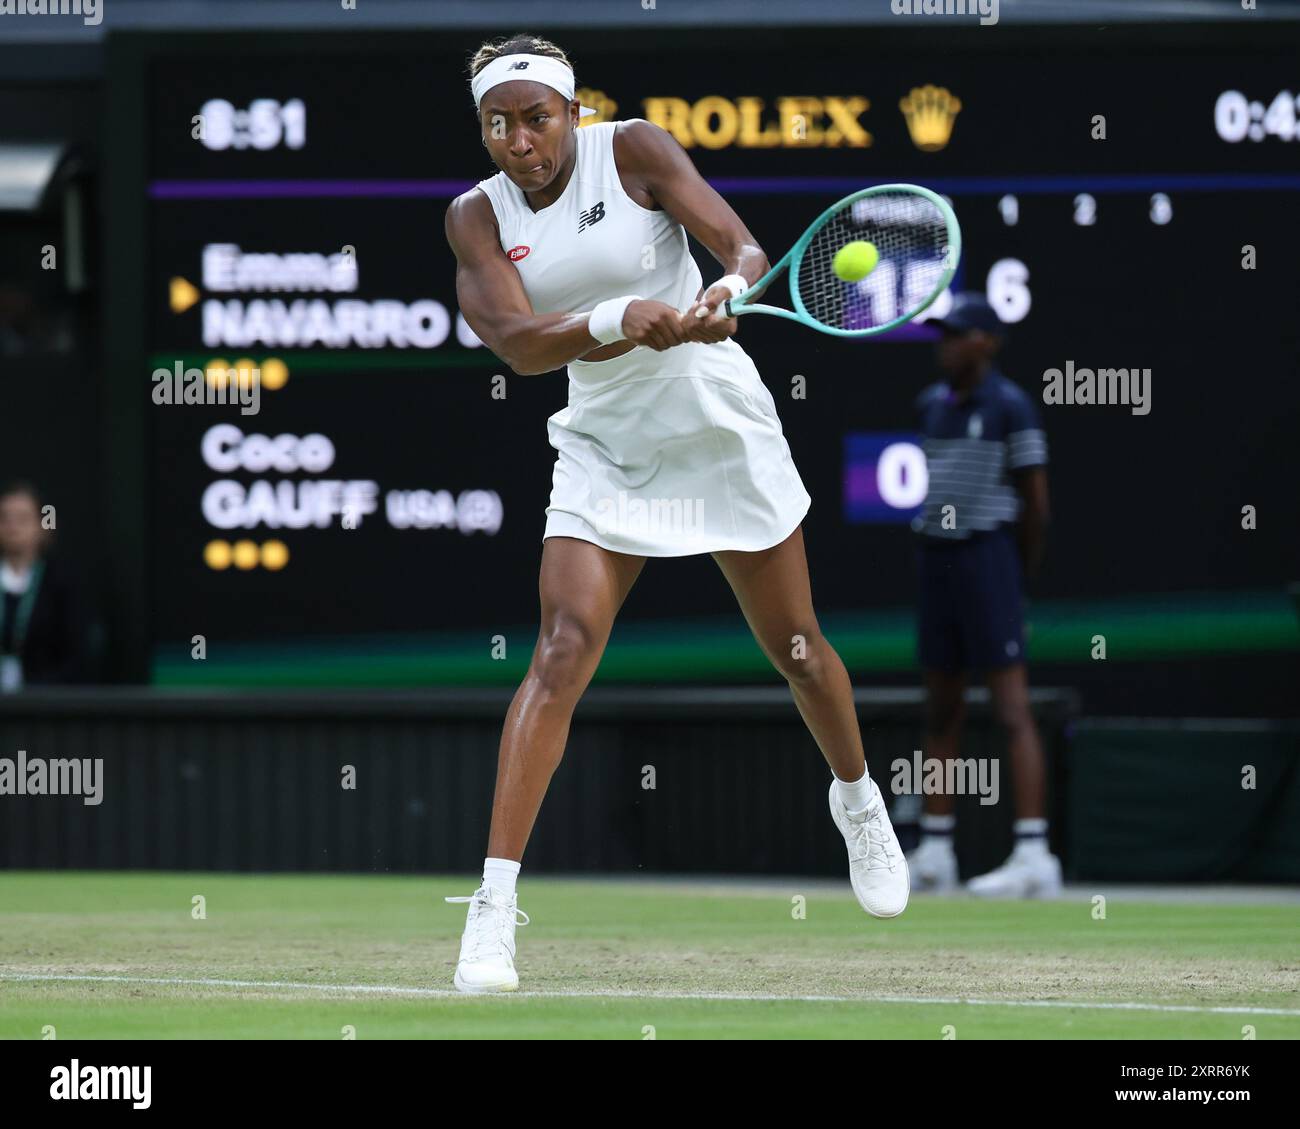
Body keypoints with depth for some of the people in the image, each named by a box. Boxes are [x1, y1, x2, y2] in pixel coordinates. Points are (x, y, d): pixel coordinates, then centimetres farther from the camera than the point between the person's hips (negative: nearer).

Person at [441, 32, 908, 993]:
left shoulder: (634, 152, -11)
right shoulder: (477, 217, -5)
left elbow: (745, 249, -19)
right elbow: (517, 342, -20)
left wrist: (728, 293, -42)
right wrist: (621, 320, -37)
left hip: (719, 427, -1)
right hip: (604, 451, 1)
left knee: (796, 650, 12)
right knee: (563, 650, -17)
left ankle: (858, 798, 44)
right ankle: (495, 905, -22)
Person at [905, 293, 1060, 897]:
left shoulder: (1010, 407, -8)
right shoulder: (932, 405, 12)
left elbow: (1035, 503, -5)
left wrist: (1021, 573, 2)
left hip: (988, 555, -7)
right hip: (937, 556, 7)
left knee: (1011, 708, -11)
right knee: (940, 707, 10)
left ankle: (1033, 855, -16)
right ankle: (934, 852, 15)